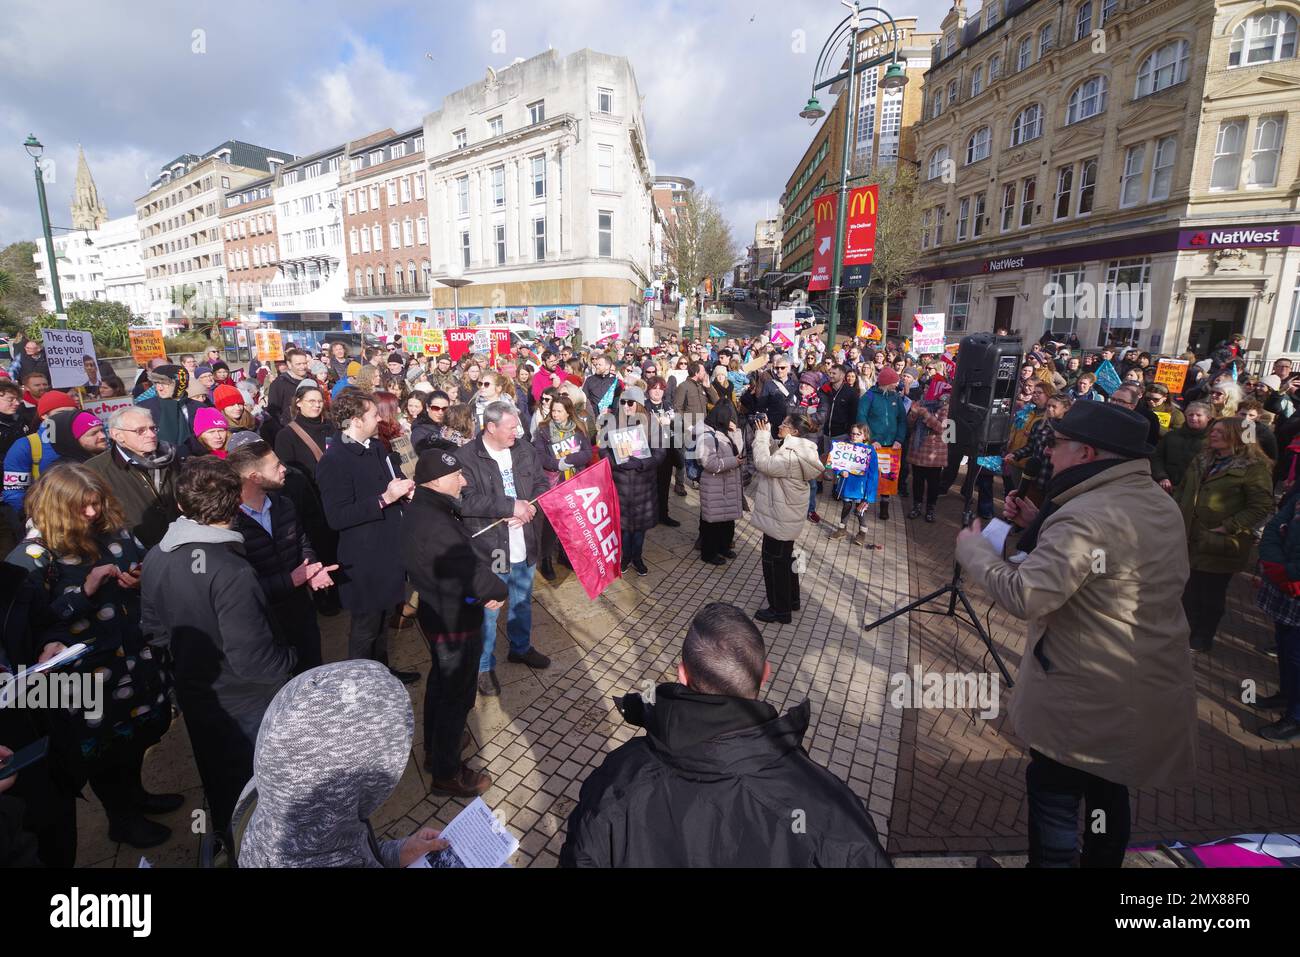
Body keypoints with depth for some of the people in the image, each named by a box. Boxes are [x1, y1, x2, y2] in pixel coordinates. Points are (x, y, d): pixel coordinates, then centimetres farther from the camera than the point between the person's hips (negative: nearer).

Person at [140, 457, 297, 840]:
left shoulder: (156, 557, -8)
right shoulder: (231, 572, -33)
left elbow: (153, 629, 5)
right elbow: (252, 659, -31)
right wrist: (290, 657, -13)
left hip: (194, 694, 7)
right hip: (245, 704, -7)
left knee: (217, 778, 29)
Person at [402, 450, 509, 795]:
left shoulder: (421, 511, -1)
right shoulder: (436, 526, -34)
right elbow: (476, 576, -32)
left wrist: (484, 590, -10)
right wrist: (500, 591, -12)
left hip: (436, 614, 10)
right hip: (455, 625, -10)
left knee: (440, 682, 28)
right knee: (456, 696, 10)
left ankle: (435, 749, 49)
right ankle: (446, 774, 30)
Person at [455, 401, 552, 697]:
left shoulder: (525, 451, 3)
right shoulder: (465, 457, -15)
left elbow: (542, 484, 7)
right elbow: (466, 501, -24)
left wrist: (529, 506, -14)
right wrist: (511, 506, -26)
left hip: (524, 548, 6)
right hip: (488, 550, -5)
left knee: (523, 603, 23)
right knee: (487, 611, 10)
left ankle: (521, 647, 46)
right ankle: (484, 666, 29)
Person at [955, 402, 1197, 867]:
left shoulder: (1085, 516, -28)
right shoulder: (1160, 503, 4)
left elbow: (1024, 596, -32)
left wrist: (973, 546, -17)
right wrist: (1040, 524, 6)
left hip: (1086, 698, -9)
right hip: (1149, 691, 9)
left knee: (1054, 799, 10)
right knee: (1109, 791, 26)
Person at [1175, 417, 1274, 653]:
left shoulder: (1254, 467, -9)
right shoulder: (1201, 461, 12)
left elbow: (1261, 507, -13)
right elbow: (1181, 491, 17)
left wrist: (1228, 528, -19)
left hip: (1219, 545, -6)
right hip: (1189, 540, 6)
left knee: (1212, 594, 9)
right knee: (1188, 591, 15)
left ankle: (1202, 638, 24)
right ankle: (1188, 631, 31)